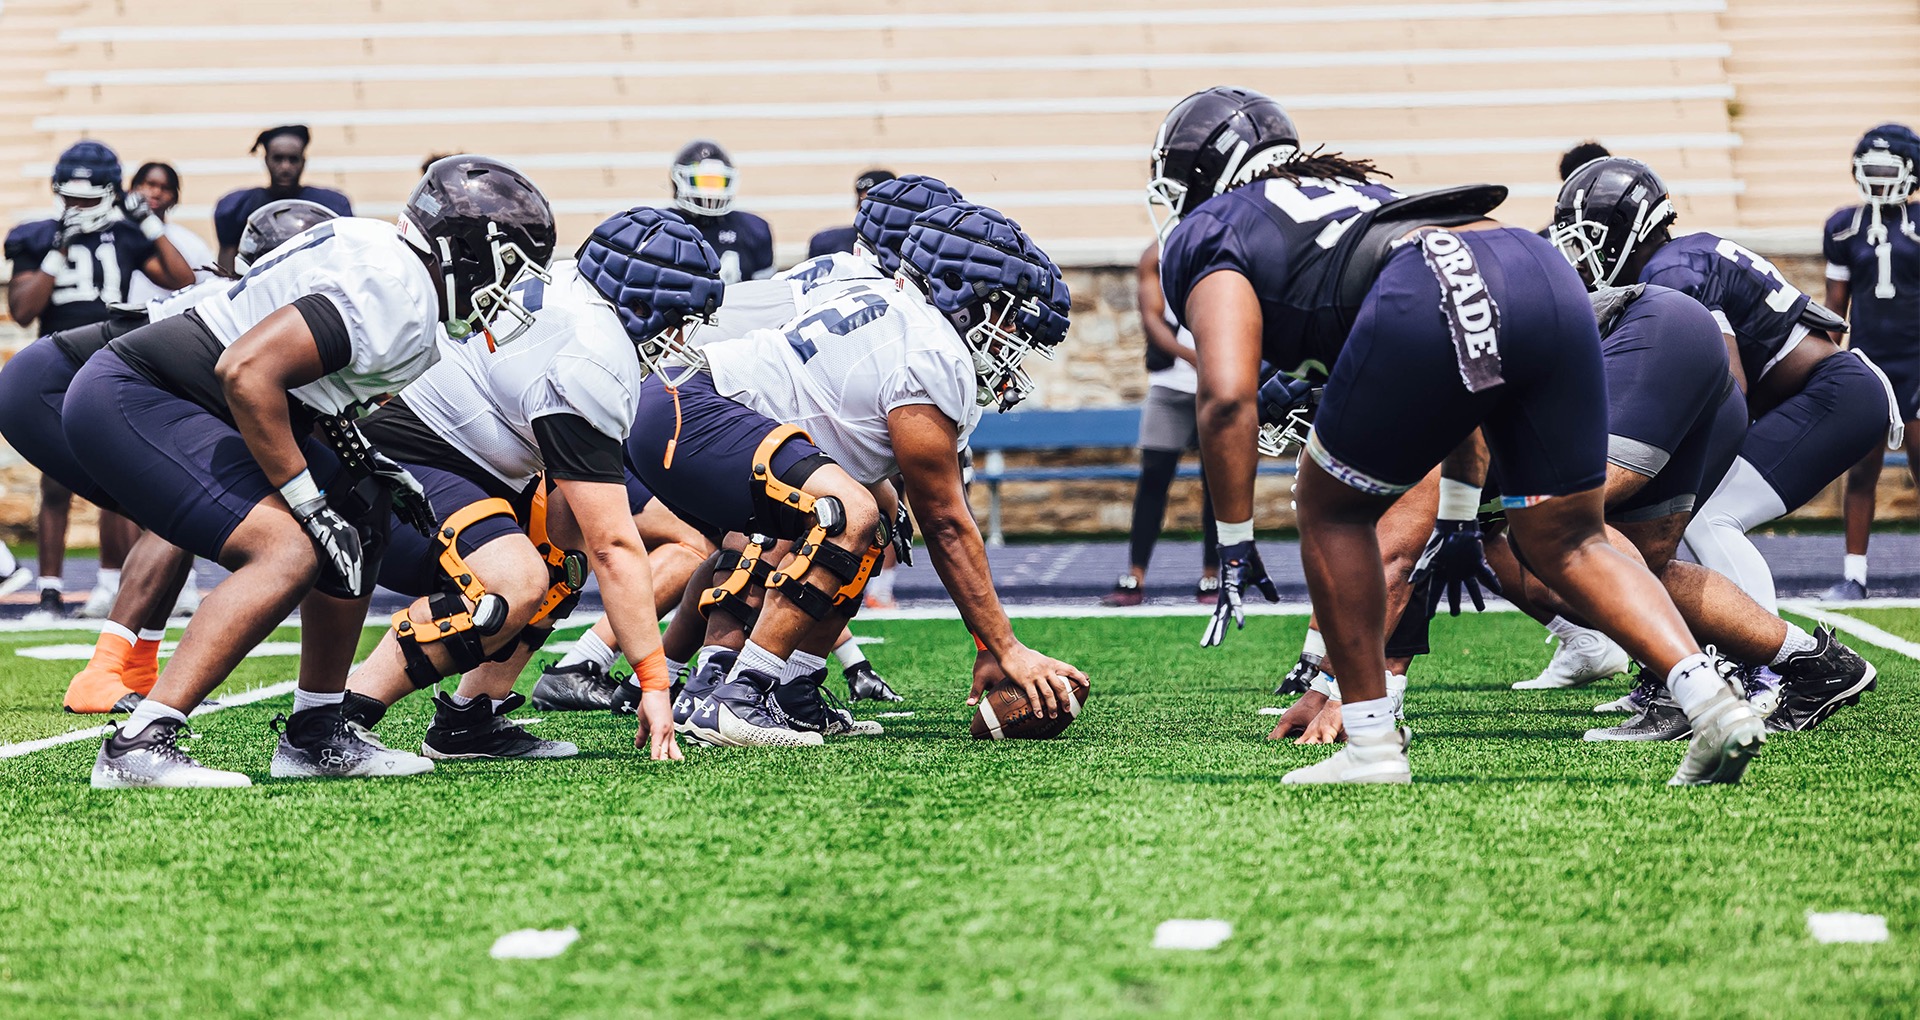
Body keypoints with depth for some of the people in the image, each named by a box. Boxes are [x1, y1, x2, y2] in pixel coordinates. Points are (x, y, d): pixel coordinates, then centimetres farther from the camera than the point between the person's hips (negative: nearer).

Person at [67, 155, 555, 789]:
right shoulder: (396, 297, -21)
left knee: (362, 523, 13)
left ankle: (315, 736, 18)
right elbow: (247, 371, -29)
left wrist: (361, 465, 7)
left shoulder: (387, 258, 11)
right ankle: (137, 748, -24)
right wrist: (311, 507, -21)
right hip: (131, 402, -11)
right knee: (290, 551, -24)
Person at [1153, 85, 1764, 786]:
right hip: (1548, 278, 6)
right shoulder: (1351, 190, 42)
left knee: (1331, 511, 17)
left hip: (1433, 306, -6)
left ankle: (1371, 747, 17)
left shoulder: (1204, 236, 20)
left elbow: (1229, 395, 2)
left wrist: (1234, 544, 10)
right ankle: (1711, 701, -4)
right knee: (1568, 546, 16)